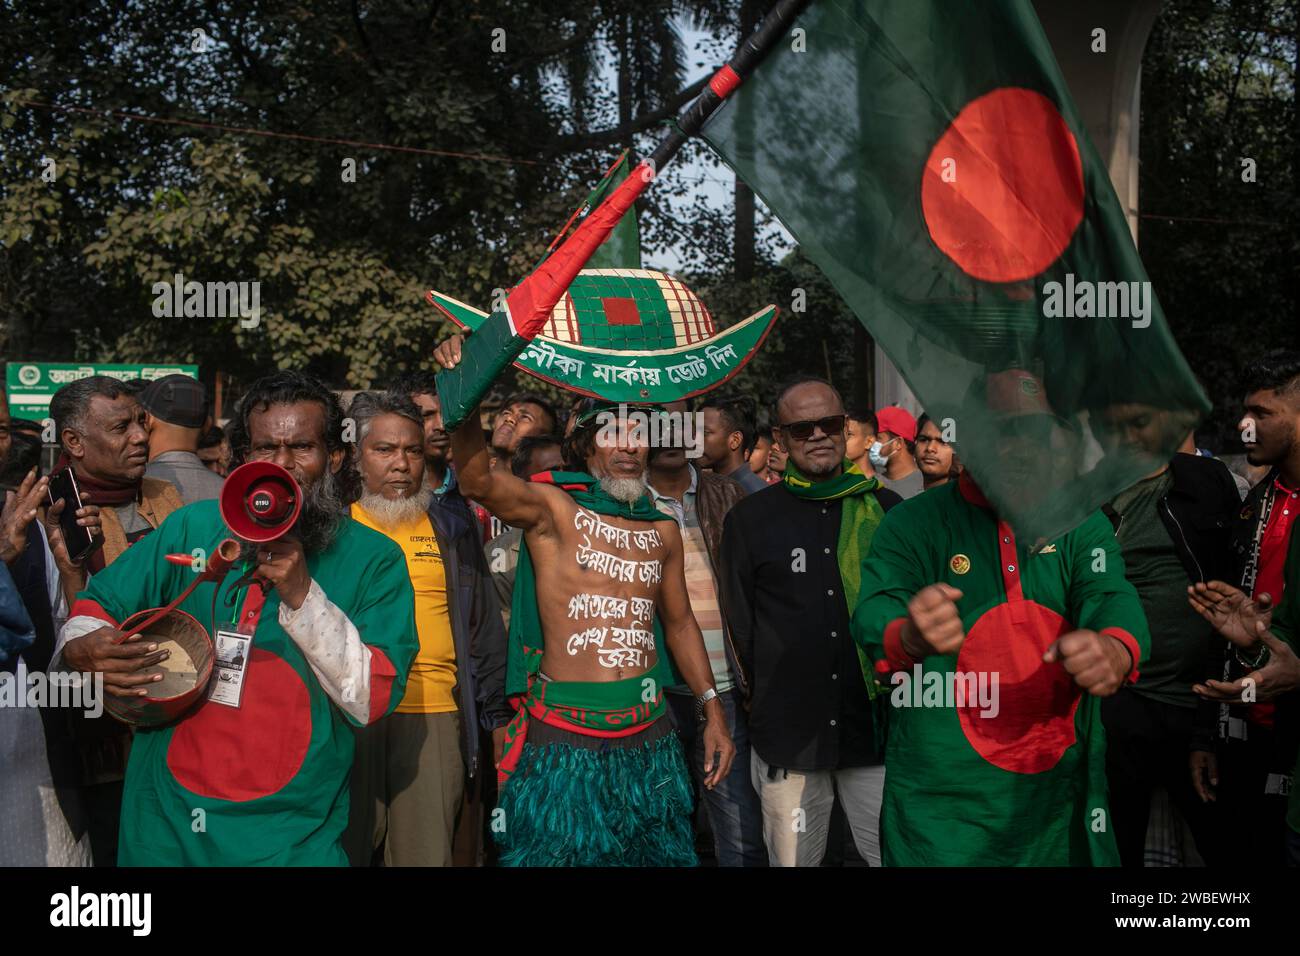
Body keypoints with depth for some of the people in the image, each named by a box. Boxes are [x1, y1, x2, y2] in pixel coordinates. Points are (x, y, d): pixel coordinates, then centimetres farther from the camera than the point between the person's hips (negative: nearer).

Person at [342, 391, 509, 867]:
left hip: (437, 717, 1)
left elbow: (484, 628, 15)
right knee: (345, 847, 4)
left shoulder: (451, 528, 12)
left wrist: (496, 713, 11)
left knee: (427, 852, 2)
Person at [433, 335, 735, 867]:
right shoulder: (553, 509, -6)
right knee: (558, 852, 5)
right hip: (564, 740, -5)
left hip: (648, 739, 5)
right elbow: (478, 479, -25)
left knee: (657, 853, 15)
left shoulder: (662, 530, 9)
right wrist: (467, 402, -42)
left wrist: (712, 711, 16)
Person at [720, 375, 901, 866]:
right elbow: (739, 624, 8)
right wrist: (768, 705, 7)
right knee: (793, 859, 8)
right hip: (788, 738, 0)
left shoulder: (887, 509, 7)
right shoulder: (750, 519, 4)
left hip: (877, 731, 1)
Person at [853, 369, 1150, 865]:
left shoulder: (1083, 523, 3)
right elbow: (874, 618, -20)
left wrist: (1114, 650, -38)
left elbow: (1114, 600, -13)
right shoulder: (912, 524, -6)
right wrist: (909, 637, -45)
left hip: (1064, 795, 3)